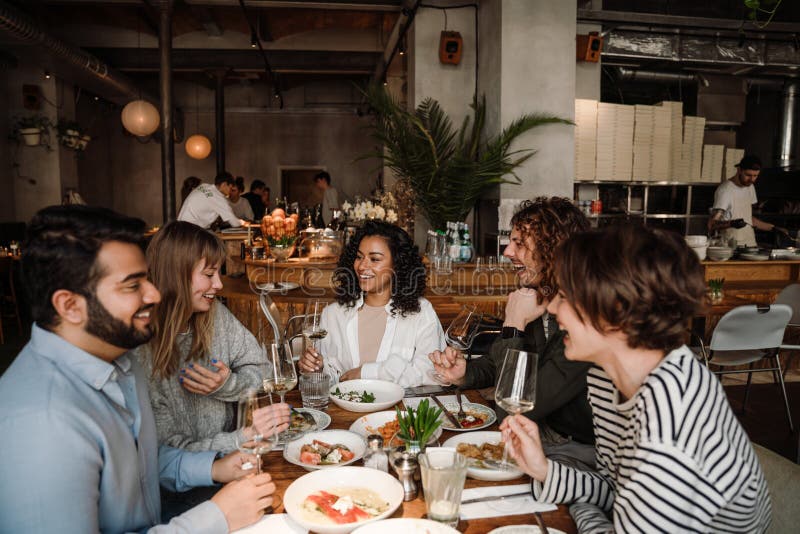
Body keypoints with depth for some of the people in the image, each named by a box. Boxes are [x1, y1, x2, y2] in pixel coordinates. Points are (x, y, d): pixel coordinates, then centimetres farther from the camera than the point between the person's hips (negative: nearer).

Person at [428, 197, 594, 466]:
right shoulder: (538, 300, 0)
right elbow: (496, 363, 14)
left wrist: (513, 327, -22)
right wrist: (463, 373, -8)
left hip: (580, 451, -7)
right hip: (541, 431, 7)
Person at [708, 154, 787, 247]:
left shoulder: (750, 187, 14)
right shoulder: (725, 190, -11)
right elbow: (712, 224, -16)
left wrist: (774, 228, 21)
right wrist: (731, 223, -33)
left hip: (751, 245, 7)